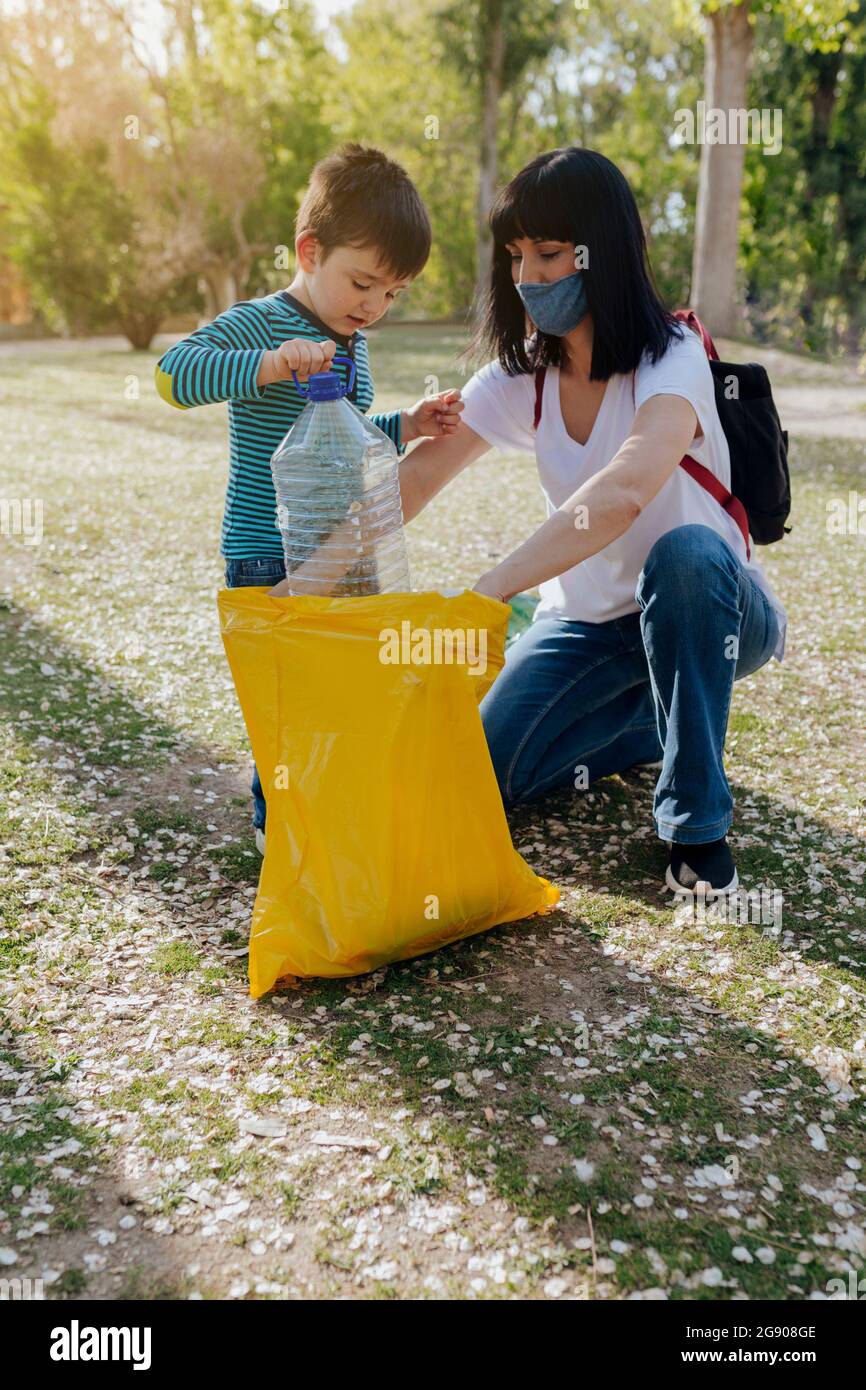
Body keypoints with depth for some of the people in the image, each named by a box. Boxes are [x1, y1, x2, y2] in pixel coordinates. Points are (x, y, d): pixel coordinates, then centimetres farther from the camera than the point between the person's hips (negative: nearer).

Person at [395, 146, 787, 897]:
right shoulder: (521, 374, -4)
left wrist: (485, 592, -51)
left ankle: (698, 824, -23)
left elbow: (623, 493, -43)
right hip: (588, 620, 5)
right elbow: (413, 480, -12)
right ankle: (661, 716, 16)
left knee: (683, 553, -40)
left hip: (710, 609, -5)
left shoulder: (671, 359, -23)